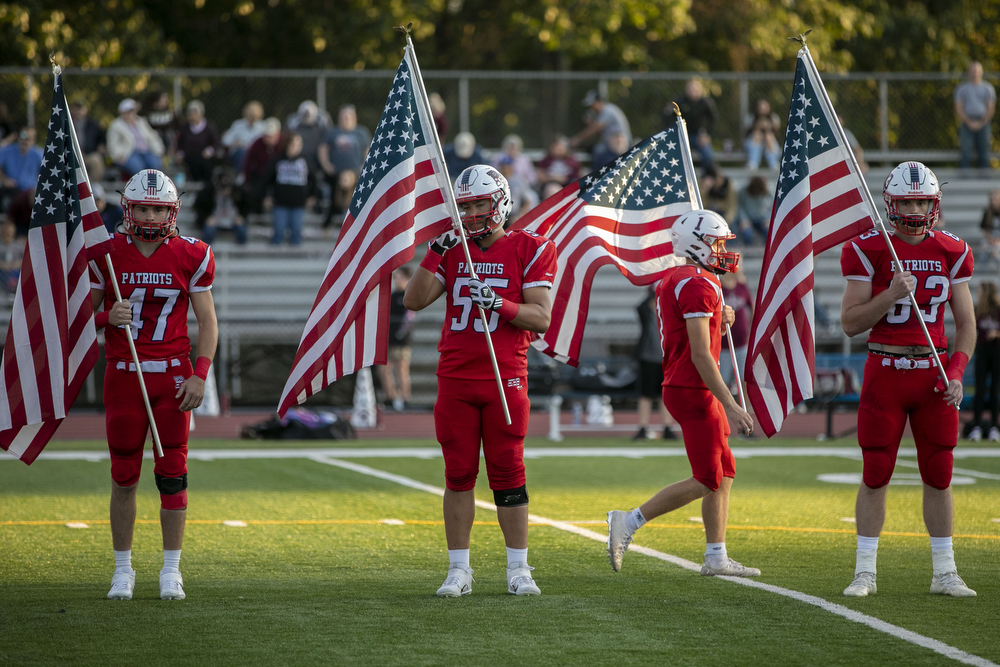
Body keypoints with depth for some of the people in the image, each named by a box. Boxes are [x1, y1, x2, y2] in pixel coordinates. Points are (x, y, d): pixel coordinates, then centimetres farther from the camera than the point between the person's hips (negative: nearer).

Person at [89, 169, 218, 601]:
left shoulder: (191, 257, -1)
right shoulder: (106, 254, 0)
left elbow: (207, 323, 3)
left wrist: (200, 374, -8)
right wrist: (107, 318, -15)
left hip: (172, 375, 0)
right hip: (123, 374, 0)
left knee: (172, 475, -1)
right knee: (124, 477, 4)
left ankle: (171, 570, 9)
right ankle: (123, 569, 15)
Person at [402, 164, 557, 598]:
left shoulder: (530, 250, 0)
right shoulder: (454, 250, 10)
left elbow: (541, 318, -6)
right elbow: (413, 301, 3)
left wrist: (498, 304, -21)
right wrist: (435, 253, -7)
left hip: (505, 376, -3)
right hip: (455, 377, 3)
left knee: (507, 473, -3)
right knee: (458, 475, 4)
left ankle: (518, 569, 5)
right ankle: (458, 570, 9)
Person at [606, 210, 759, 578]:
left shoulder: (672, 280, 14)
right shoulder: (697, 285, -17)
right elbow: (700, 355, -22)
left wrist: (720, 321, 7)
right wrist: (730, 406, -22)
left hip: (679, 386, 10)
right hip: (693, 392, -10)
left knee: (724, 474, 12)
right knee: (707, 481, -4)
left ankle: (716, 558, 14)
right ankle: (628, 522, -2)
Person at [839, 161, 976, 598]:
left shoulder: (951, 252, 5)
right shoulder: (868, 250, -4)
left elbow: (966, 323, 9)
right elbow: (851, 323, -5)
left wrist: (956, 372, -5)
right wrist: (892, 295, -19)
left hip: (933, 372, 3)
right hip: (885, 370, -3)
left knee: (938, 475, 5)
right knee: (875, 475, 0)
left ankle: (944, 573, 13)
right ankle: (865, 573, 8)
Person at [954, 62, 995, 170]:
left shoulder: (987, 88, 9)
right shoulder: (961, 88, 8)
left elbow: (990, 108, 4)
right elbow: (958, 109, 3)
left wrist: (981, 123, -8)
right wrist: (969, 123, -9)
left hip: (983, 123, 1)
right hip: (967, 123, -1)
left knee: (984, 156, -1)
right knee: (965, 155, -8)